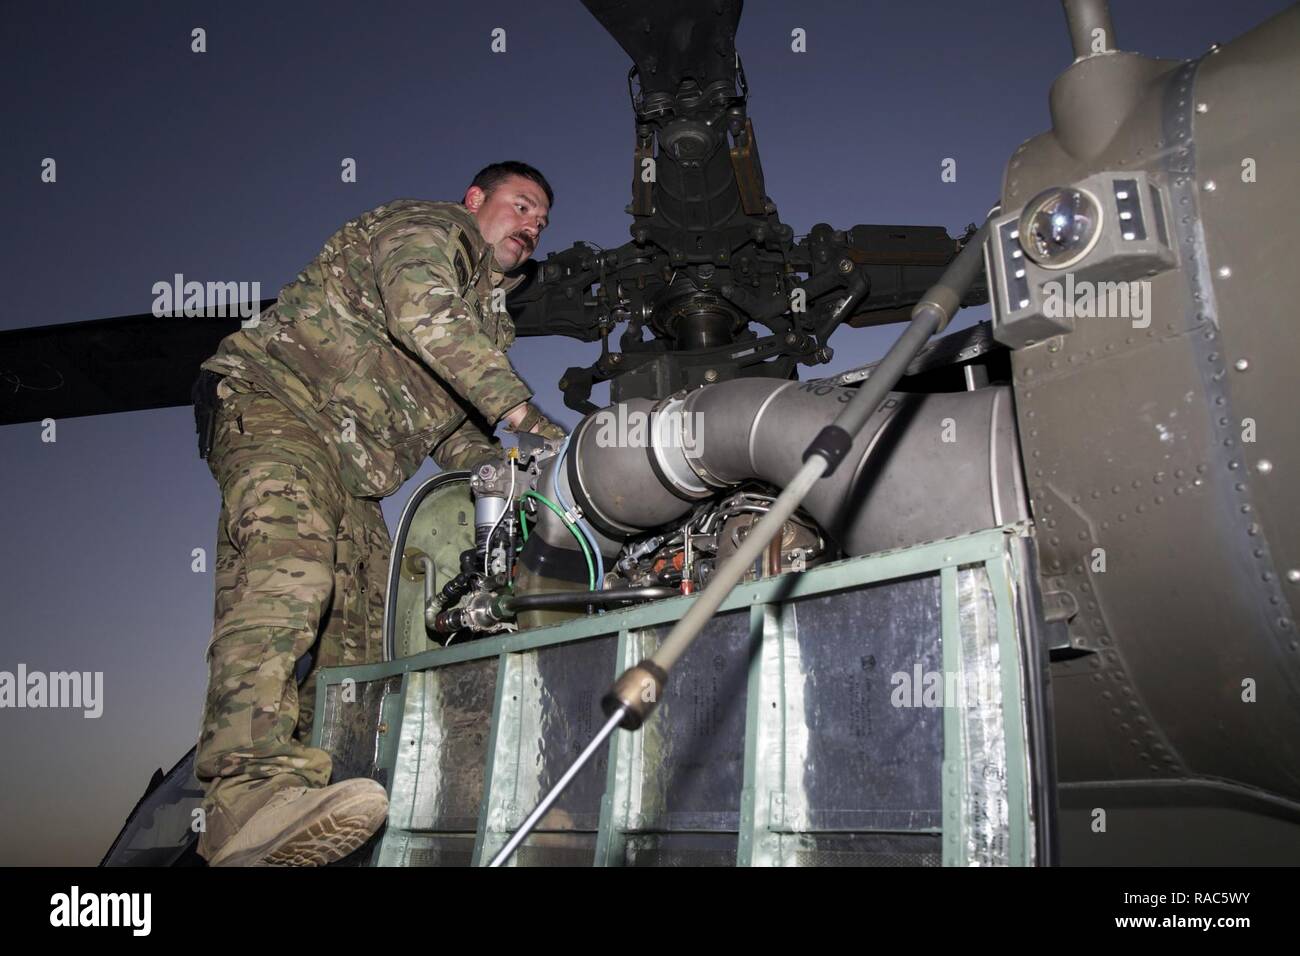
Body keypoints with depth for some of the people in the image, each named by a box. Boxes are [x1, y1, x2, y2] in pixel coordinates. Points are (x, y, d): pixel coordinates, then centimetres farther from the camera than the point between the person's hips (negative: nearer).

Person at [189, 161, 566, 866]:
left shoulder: (484, 315, 30)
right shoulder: (427, 227, 3)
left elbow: (450, 433, 27)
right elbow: (423, 316, -20)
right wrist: (521, 411, -24)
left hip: (350, 474, 9)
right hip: (274, 401, -9)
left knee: (362, 638, -2)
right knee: (288, 568, -33)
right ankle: (252, 790, -48)